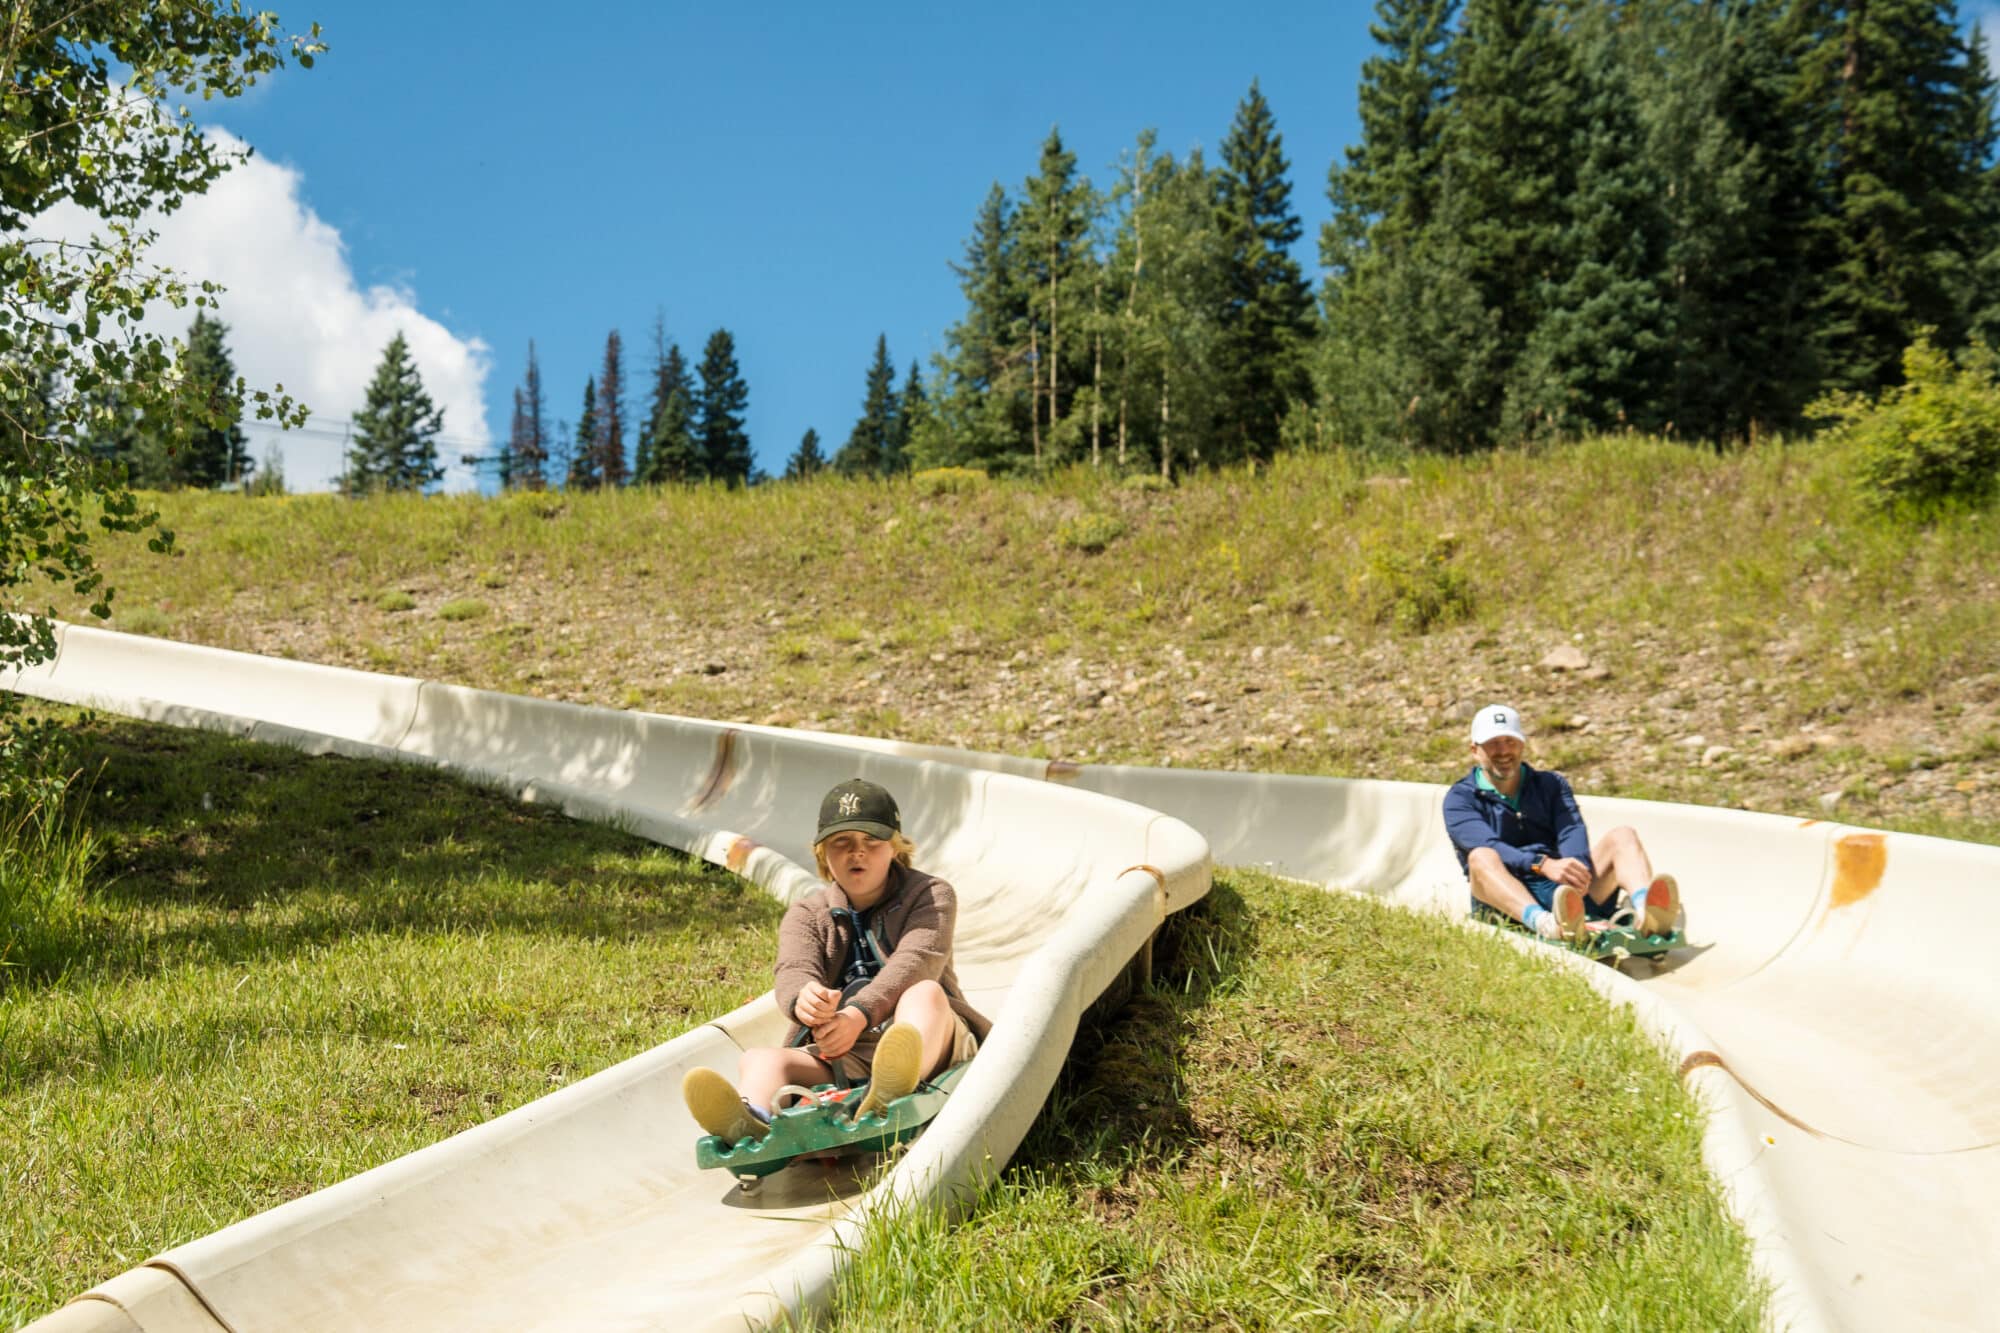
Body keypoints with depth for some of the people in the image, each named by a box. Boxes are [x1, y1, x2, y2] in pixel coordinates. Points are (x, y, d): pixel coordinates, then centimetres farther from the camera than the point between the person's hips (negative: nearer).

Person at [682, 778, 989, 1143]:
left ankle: (890, 1095, -64)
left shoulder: (931, 895, 8)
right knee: (757, 1058, -24)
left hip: (926, 1044, -2)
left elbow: (915, 962, -13)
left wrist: (859, 1013, -33)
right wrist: (803, 999, -36)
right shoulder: (806, 915, 15)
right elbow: (793, 971, -8)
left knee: (925, 991, -32)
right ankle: (750, 1122, -60)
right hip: (837, 1057, 2)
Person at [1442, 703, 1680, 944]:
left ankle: (1645, 909, -48)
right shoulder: (1460, 799, 9)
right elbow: (1487, 846, -12)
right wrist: (1544, 865, -30)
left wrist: (1576, 869, -24)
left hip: (1566, 890, 4)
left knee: (1621, 837, -14)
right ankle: (1542, 923, -63)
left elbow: (1573, 832, 0)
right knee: (1481, 858, -32)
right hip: (1507, 899, -3)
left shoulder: (1551, 785, 21)